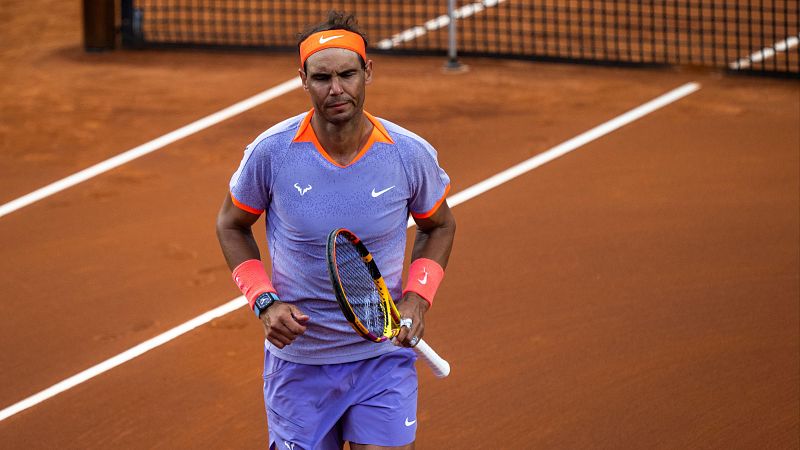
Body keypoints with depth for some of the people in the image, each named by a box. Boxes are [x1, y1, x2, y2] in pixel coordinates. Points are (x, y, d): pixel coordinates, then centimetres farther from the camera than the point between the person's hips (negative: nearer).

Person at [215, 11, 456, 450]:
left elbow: (439, 226, 10)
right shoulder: (271, 152, -13)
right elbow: (232, 226, 5)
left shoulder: (411, 154, -10)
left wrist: (418, 297, -6)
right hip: (298, 360, 0)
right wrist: (264, 301, -8)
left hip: (384, 356, 0)